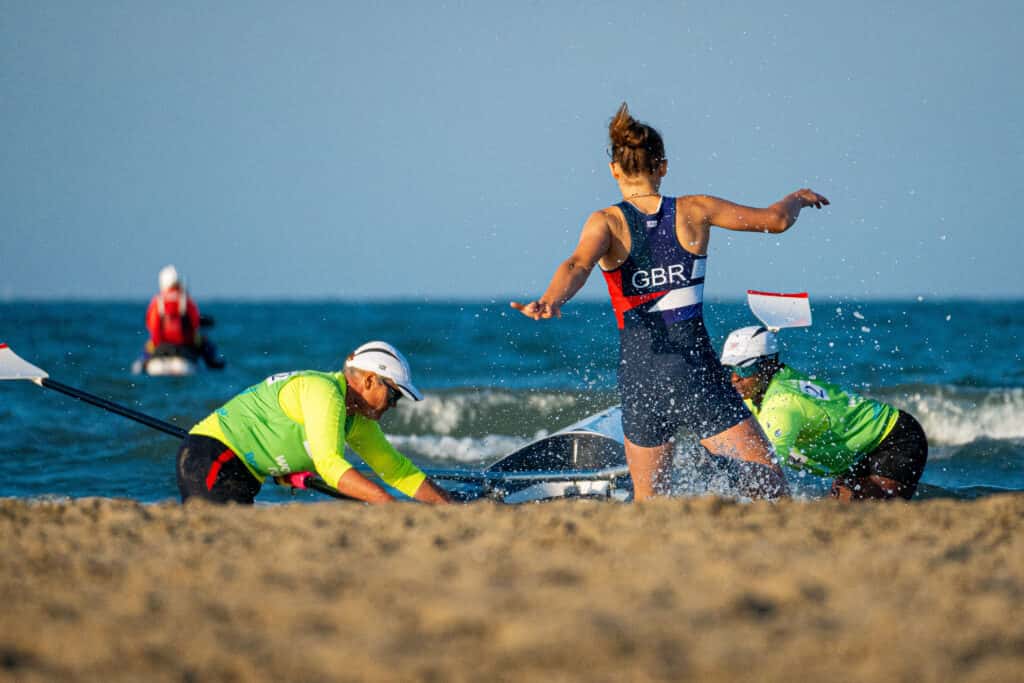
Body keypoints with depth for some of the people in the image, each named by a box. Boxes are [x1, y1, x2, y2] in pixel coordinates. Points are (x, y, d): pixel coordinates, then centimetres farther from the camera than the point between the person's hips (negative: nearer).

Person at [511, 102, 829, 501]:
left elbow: (579, 264, -22)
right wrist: (799, 198, 31)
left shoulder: (607, 222, -1)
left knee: (648, 505, 13)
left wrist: (549, 302, -39)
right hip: (695, 370, -1)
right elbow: (775, 220, 11)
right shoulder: (694, 211, 2)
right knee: (770, 483, 3)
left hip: (639, 374, 1)